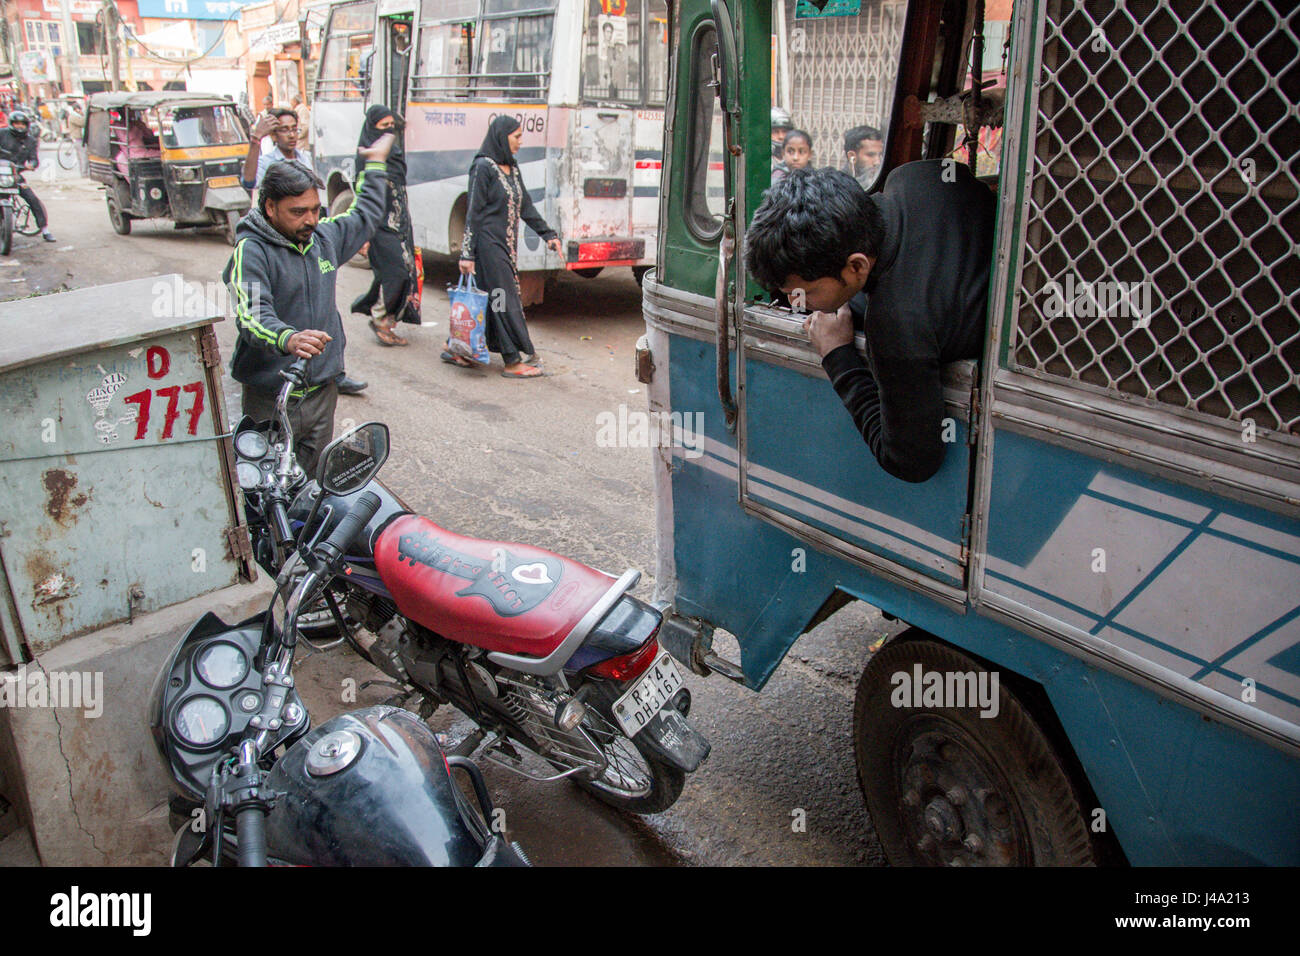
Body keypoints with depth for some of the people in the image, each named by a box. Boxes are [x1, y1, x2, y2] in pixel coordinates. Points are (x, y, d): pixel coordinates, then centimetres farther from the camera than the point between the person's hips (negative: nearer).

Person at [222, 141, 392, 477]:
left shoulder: (324, 237, 11)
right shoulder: (250, 251, -12)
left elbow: (365, 215, 32)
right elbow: (251, 314, -28)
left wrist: (374, 164, 40)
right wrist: (287, 339, -48)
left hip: (322, 391, 6)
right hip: (272, 401, -6)